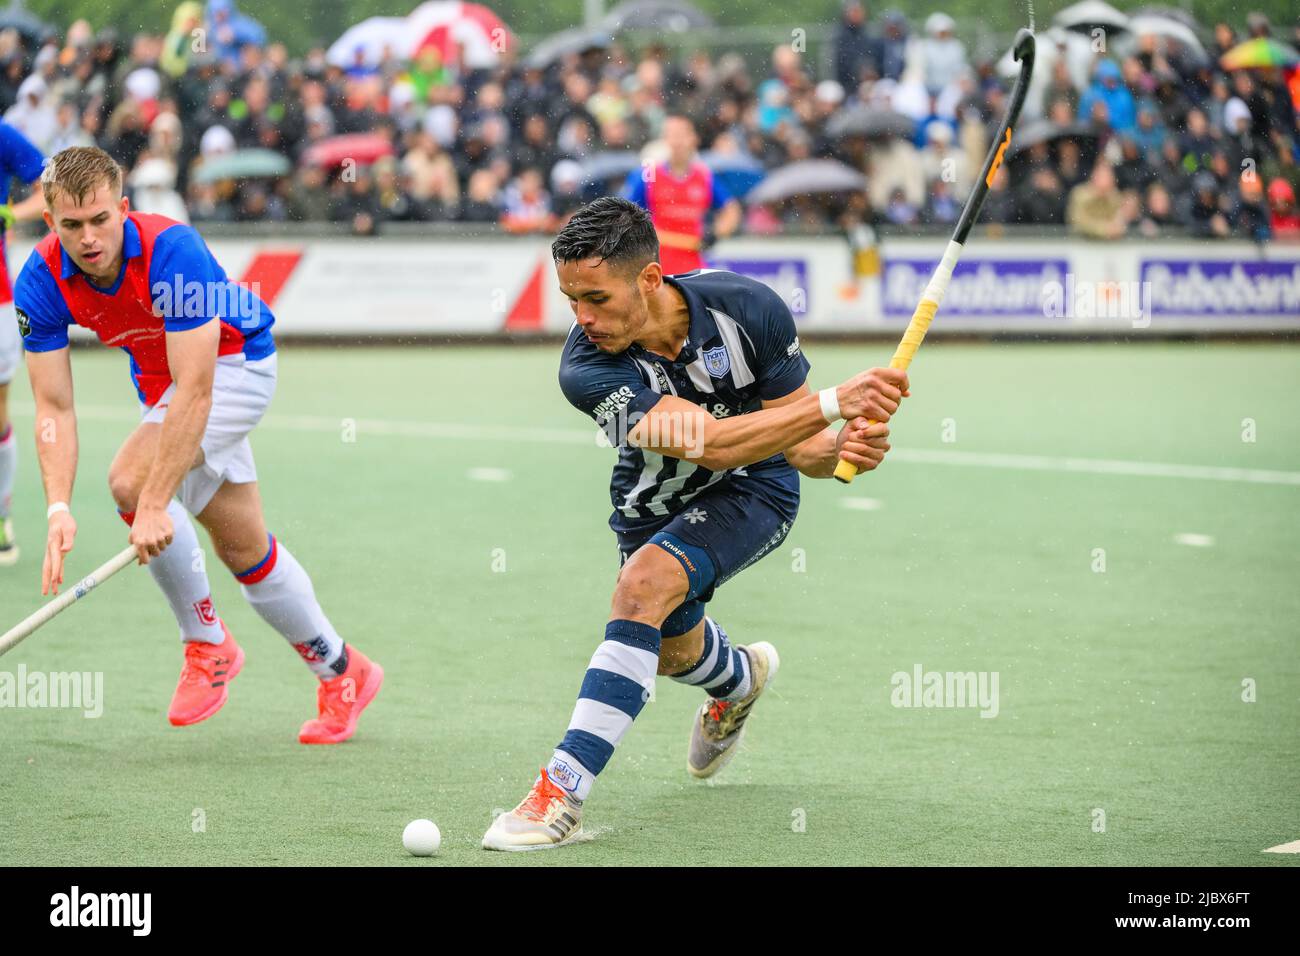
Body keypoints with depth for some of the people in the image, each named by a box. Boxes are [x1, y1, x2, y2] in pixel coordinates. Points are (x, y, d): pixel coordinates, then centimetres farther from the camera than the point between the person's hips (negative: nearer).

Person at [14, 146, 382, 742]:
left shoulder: (173, 251, -36)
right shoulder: (41, 281, -20)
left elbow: (194, 392, -38)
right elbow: (54, 407, -20)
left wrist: (155, 503, -42)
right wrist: (59, 509, -34)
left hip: (234, 363, -6)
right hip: (156, 376, 6)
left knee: (131, 480, -27)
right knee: (241, 546, 10)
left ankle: (207, 644, -9)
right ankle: (343, 673, 27)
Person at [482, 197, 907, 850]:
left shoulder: (748, 309, -28)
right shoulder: (587, 367, -33)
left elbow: (797, 445, -18)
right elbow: (709, 443, -43)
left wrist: (842, 447, -42)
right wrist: (834, 402, -50)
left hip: (753, 488, -3)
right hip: (654, 501, 3)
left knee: (644, 585, -29)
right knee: (672, 648, 21)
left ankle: (563, 794, -29)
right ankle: (740, 677, 63)